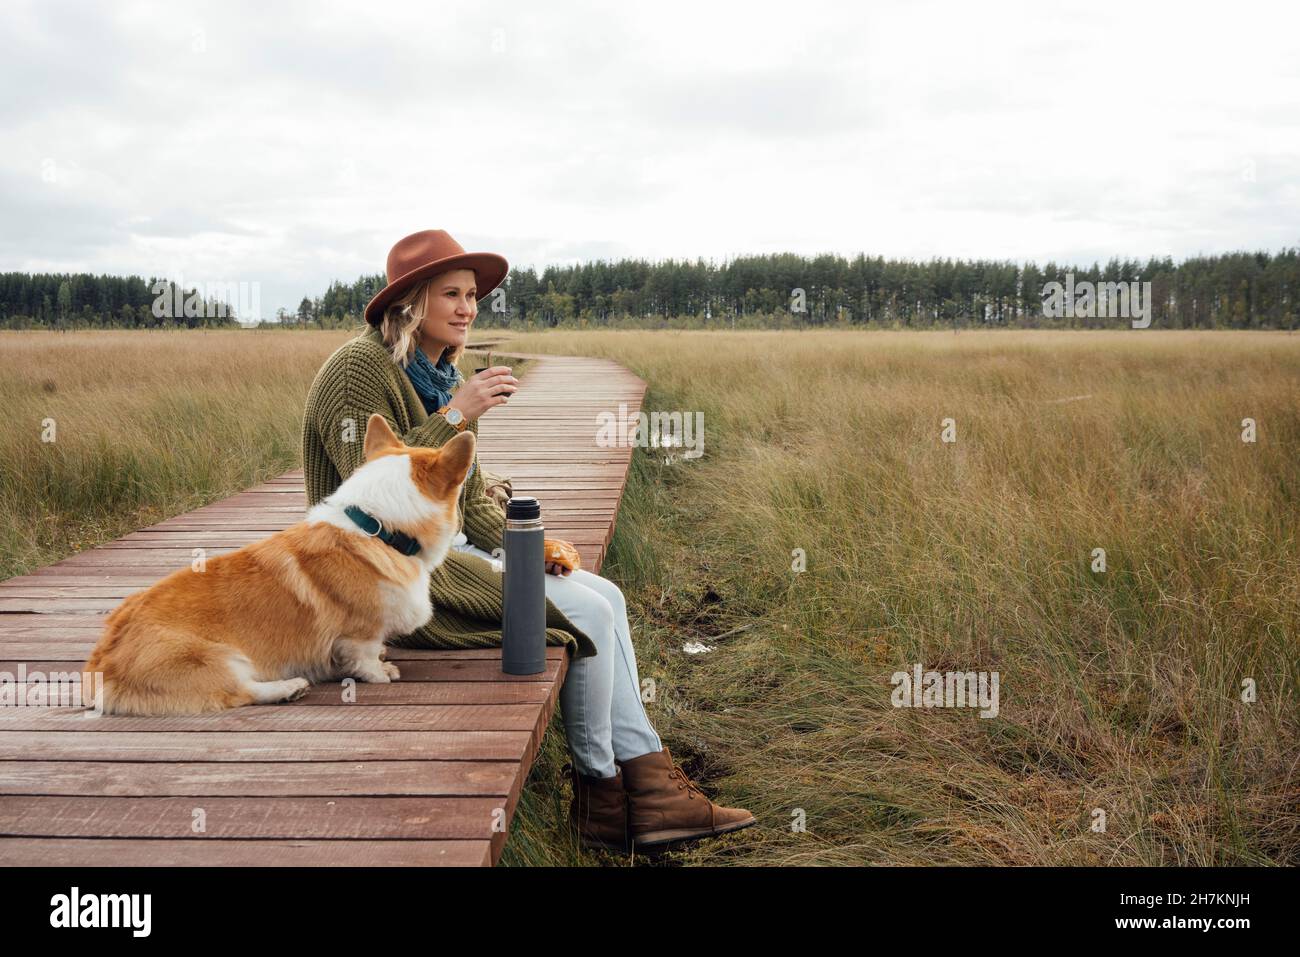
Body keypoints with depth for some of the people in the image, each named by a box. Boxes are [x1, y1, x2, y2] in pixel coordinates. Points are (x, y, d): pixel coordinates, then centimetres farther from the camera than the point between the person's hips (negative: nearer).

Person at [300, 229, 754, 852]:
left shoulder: (442, 376, 15)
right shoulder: (361, 368, -12)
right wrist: (455, 416, -22)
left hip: (446, 551, 9)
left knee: (604, 596, -5)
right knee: (587, 612, -16)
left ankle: (648, 783, -7)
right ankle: (600, 790, 1)